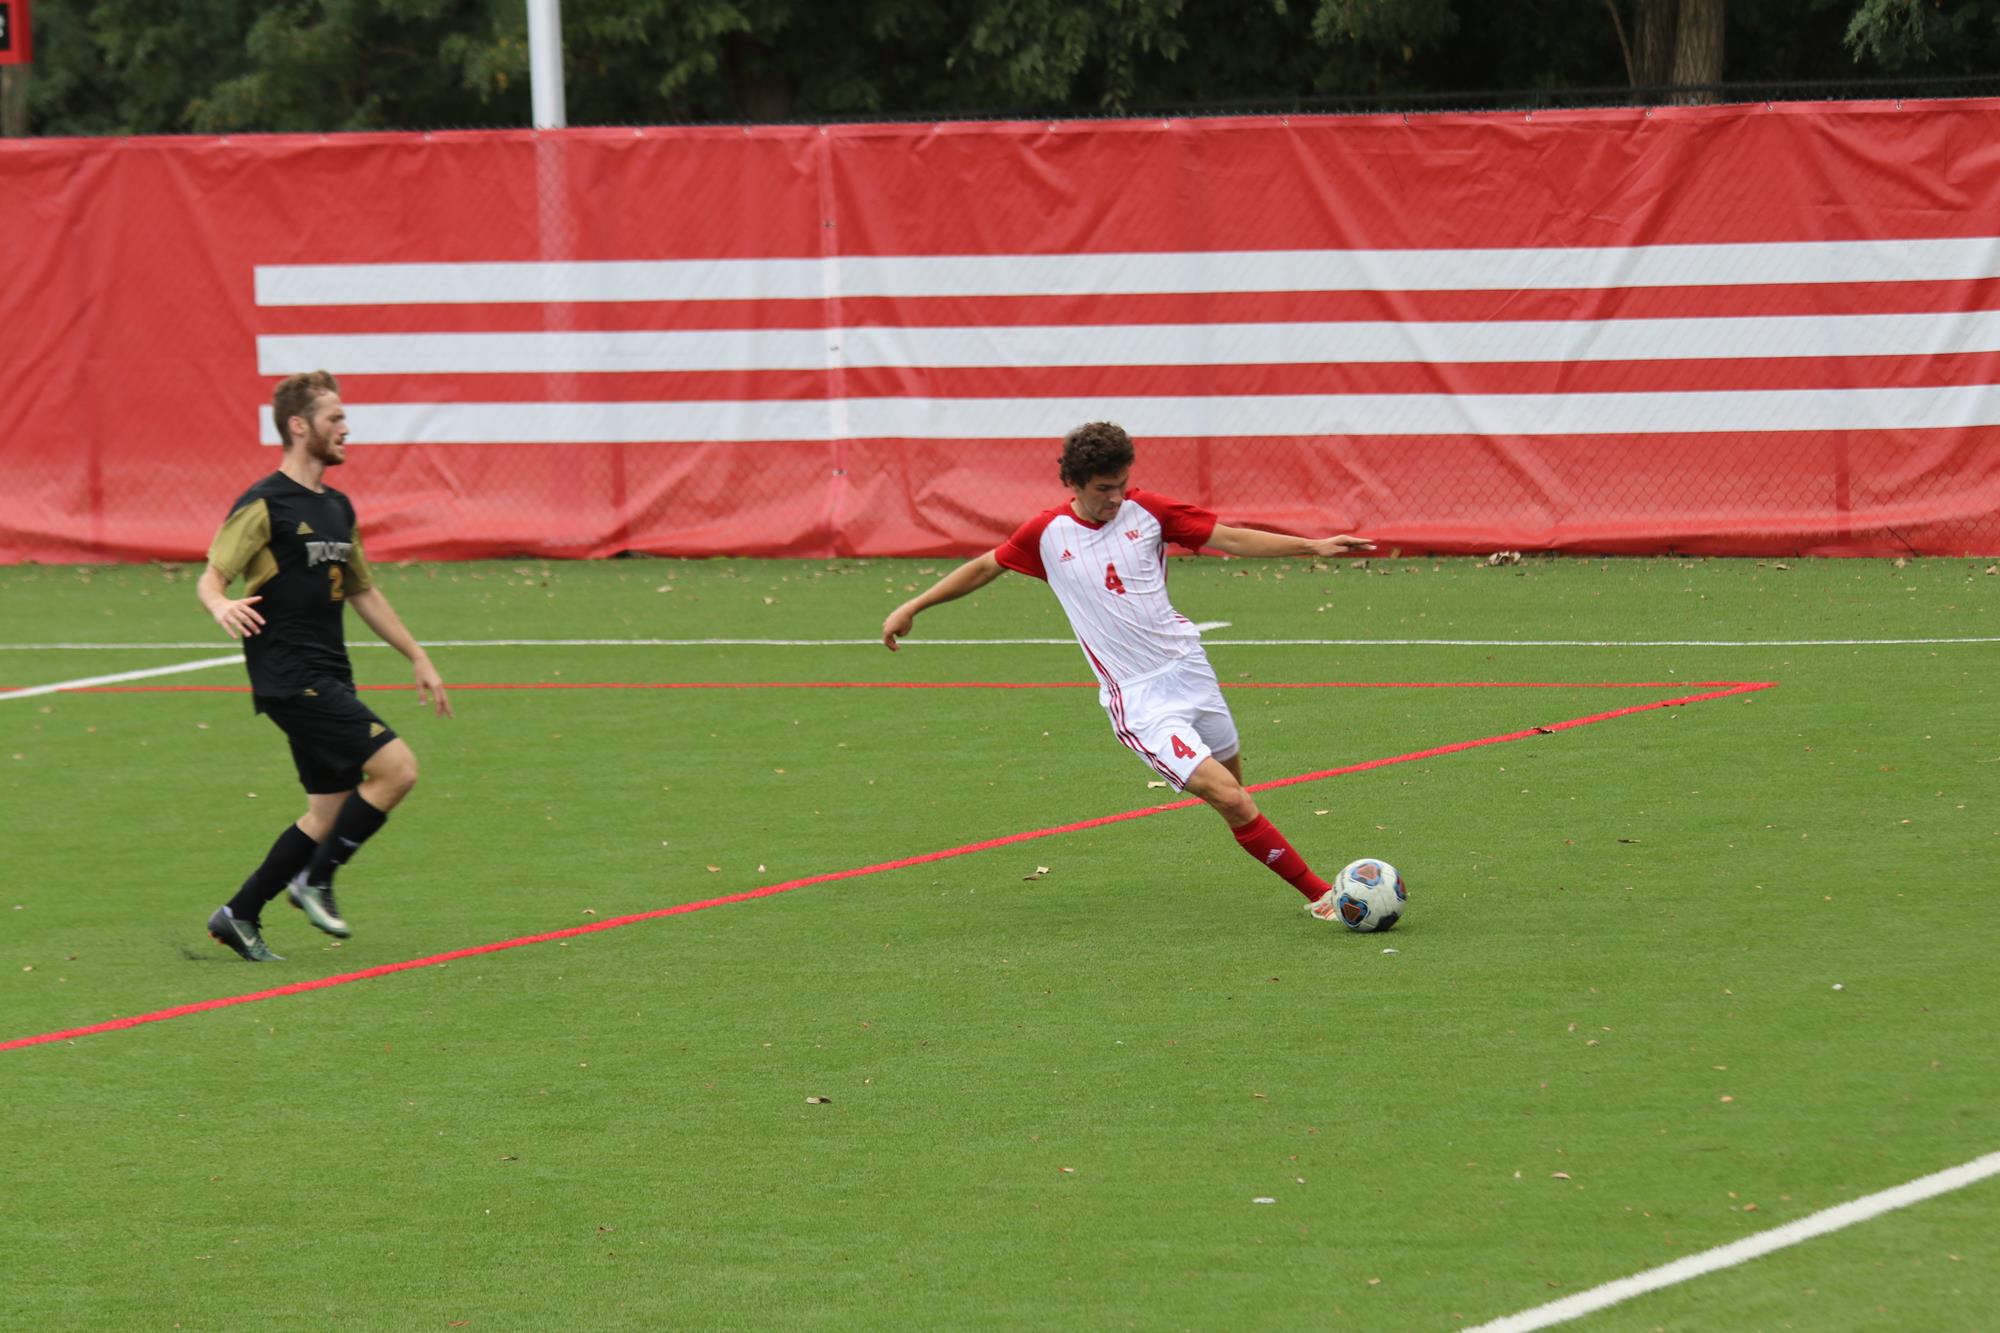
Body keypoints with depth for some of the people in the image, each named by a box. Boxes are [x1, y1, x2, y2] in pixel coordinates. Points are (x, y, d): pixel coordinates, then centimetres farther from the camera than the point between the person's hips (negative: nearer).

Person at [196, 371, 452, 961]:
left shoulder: (337, 508, 17)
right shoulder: (264, 506, -9)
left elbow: (363, 592, 27)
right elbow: (210, 579, -13)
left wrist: (419, 659, 26)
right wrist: (223, 607, -37)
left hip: (327, 679, 9)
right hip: (290, 678, -9)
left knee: (332, 810, 7)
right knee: (395, 767, -17)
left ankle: (239, 915, 15)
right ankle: (316, 880, -5)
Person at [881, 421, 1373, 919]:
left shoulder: (1144, 510, 0)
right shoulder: (1047, 533, -3)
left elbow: (1230, 538, 1)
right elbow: (986, 567, 13)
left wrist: (1313, 545, -7)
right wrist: (912, 608, 16)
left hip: (1188, 667, 4)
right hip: (1138, 699, -4)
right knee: (1230, 800, -15)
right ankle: (1320, 896, -11)